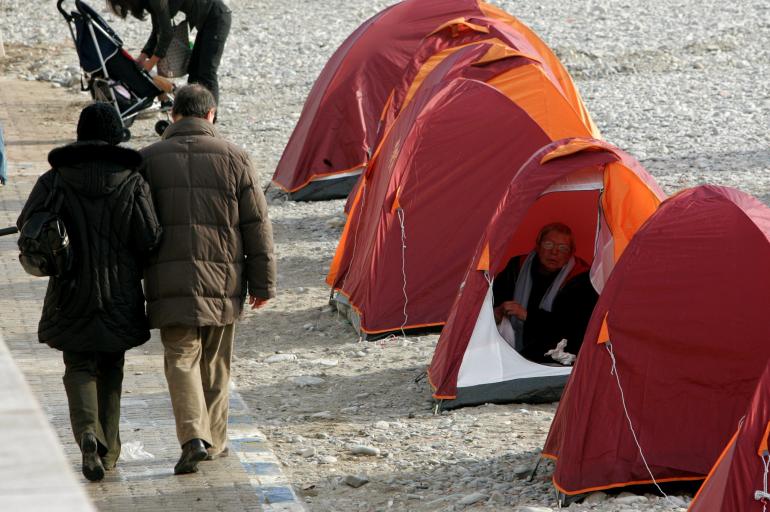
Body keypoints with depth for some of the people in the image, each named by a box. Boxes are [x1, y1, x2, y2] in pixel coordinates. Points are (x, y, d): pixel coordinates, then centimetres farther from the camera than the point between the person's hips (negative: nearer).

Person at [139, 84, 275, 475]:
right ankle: (214, 440, 22)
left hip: (170, 281, -1)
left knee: (181, 358, -1)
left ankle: (194, 437, -19)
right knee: (214, 363, 14)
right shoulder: (234, 159, 1)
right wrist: (262, 282, 11)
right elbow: (257, 226, 3)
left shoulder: (148, 160, 1)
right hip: (222, 280, 1)